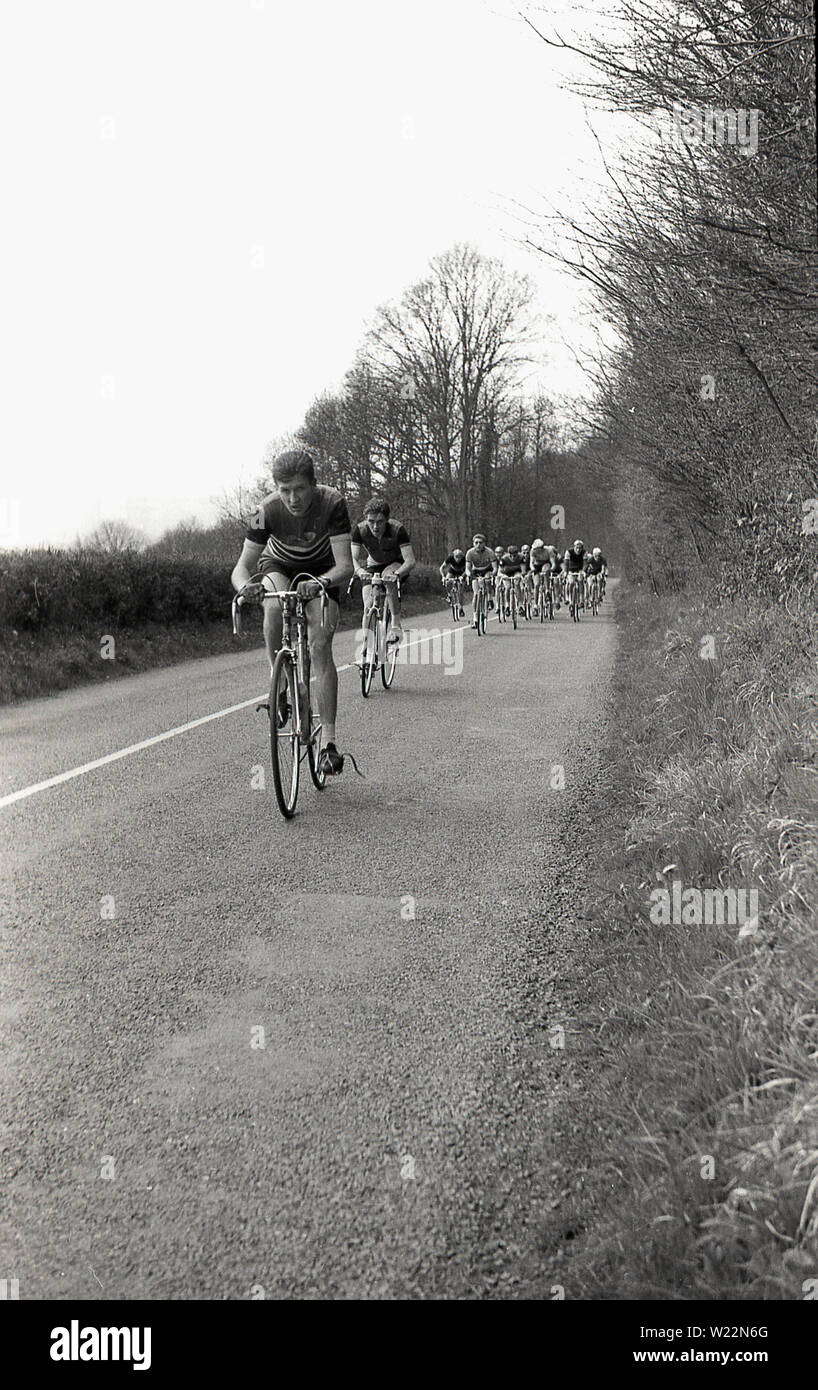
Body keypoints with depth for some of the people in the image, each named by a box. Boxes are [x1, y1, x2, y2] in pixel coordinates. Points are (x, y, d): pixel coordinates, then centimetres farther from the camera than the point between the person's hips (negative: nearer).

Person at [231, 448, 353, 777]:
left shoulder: (332, 503, -31)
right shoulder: (267, 509, -28)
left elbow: (345, 564, -35)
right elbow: (241, 567, -27)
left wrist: (321, 583, -56)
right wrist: (245, 586, -51)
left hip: (321, 570, -1)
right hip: (278, 566, 1)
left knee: (320, 647, -17)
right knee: (274, 606, -35)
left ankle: (328, 741, -16)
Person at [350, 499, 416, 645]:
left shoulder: (397, 530, -30)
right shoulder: (359, 530, -23)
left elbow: (410, 560, -35)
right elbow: (353, 558, -26)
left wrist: (396, 574, -55)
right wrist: (360, 571, -50)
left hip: (396, 564, -3)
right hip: (373, 566, 3)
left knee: (389, 578, -38)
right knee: (369, 607, -16)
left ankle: (396, 625, -29)